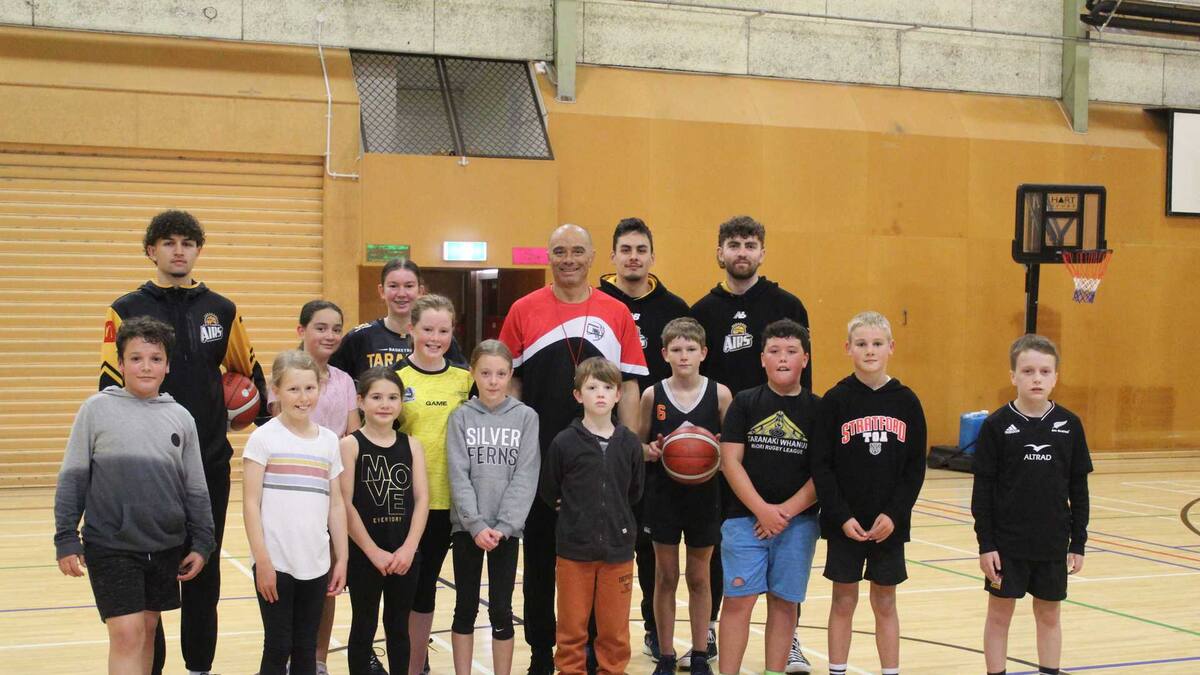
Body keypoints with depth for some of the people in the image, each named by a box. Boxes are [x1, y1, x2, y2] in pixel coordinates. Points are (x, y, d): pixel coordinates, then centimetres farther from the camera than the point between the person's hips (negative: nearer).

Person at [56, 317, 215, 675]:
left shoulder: (180, 417, 5)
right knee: (126, 633, -8)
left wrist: (201, 543, 7)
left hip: (166, 547, 4)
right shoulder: (97, 409, -3)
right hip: (111, 547, -3)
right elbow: (72, 479, -1)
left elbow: (195, 488, 10)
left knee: (147, 631, 13)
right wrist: (66, 540, -5)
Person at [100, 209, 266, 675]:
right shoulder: (126, 311, 0)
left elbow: (251, 375, 15)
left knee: (204, 571, 10)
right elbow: (111, 387, -3)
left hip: (210, 462, 2)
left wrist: (267, 427, 5)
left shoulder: (222, 311, 7)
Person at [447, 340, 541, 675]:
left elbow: (526, 477, -5)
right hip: (467, 527, 1)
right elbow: (458, 475, -5)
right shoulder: (461, 417, 1)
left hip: (507, 529, 0)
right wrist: (476, 524, -15)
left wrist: (503, 526, -13)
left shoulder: (526, 417, 0)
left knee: (501, 610, 5)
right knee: (466, 608, 8)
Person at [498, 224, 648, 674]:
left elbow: (628, 385, 4)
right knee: (540, 557, 8)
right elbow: (510, 382, 5)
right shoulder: (524, 310, 2)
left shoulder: (616, 314, 3)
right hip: (539, 457, 0)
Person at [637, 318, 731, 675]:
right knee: (665, 577, 8)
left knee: (699, 578, 12)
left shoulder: (719, 393, -5)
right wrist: (650, 451, -15)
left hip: (703, 495, 0)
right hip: (663, 495, 0)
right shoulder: (653, 395, -3)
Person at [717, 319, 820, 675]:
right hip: (745, 517, -1)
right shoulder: (745, 403, 2)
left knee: (784, 602, 6)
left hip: (798, 521, 1)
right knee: (738, 599, -3)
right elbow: (730, 461, -3)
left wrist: (786, 511, -10)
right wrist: (762, 510, -11)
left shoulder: (817, 409, 3)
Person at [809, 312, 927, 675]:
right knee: (843, 601, 7)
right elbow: (821, 466, -6)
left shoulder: (906, 401, 0)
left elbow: (915, 467, 0)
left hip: (889, 523, 1)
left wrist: (895, 514, -9)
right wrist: (841, 517, -13)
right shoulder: (836, 400, -5)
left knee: (885, 603, 11)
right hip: (845, 522, -1)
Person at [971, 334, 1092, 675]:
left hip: (1053, 542, 2)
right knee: (999, 613, 7)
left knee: (1049, 615, 12)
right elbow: (983, 489, -5)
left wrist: (1078, 543, 4)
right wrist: (985, 544, -8)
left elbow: (1078, 488, 5)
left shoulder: (1069, 425, -1)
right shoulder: (997, 425, -7)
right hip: (1007, 542, -2)